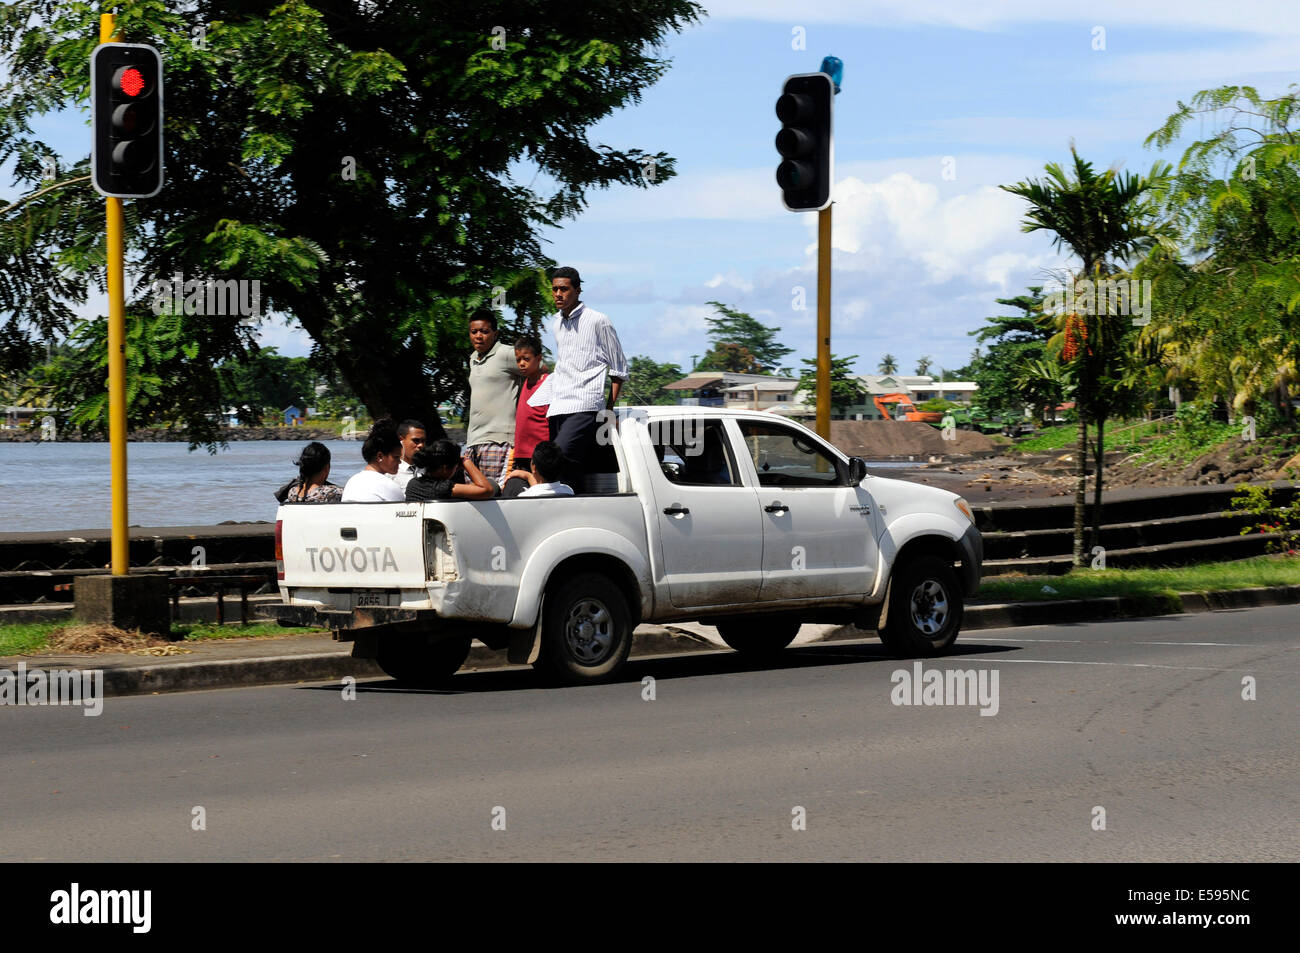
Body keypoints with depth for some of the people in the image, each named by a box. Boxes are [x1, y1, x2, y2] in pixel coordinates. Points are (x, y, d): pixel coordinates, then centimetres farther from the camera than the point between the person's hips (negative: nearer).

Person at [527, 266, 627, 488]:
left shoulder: (597, 321, 0)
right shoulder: (557, 322, 20)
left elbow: (619, 369, 4)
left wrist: (609, 408, -2)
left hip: (585, 407, -6)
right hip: (558, 407, 6)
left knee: (558, 456, -25)